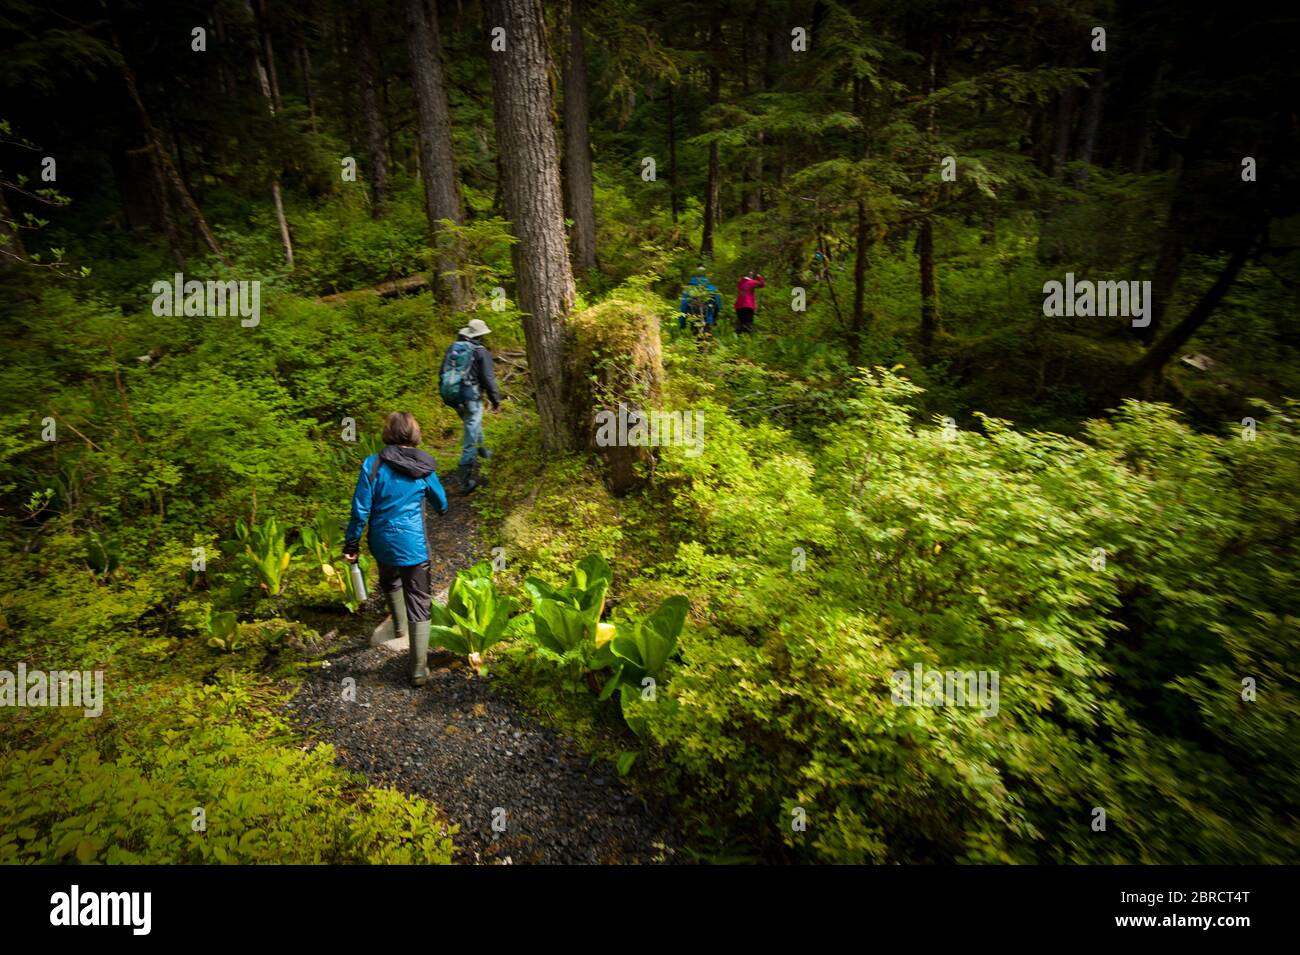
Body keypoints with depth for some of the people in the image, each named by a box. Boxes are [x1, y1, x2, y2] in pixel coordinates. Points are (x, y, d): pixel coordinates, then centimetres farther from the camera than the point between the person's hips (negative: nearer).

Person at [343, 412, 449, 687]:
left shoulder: (373, 464, -11)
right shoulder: (424, 467, -5)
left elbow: (360, 509, -9)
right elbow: (441, 502, 11)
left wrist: (351, 543, 2)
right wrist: (441, 510, 35)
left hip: (383, 543, 1)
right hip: (414, 544, -1)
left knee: (389, 581, 33)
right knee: (419, 604, 5)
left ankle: (399, 625, 53)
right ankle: (419, 669, 5)